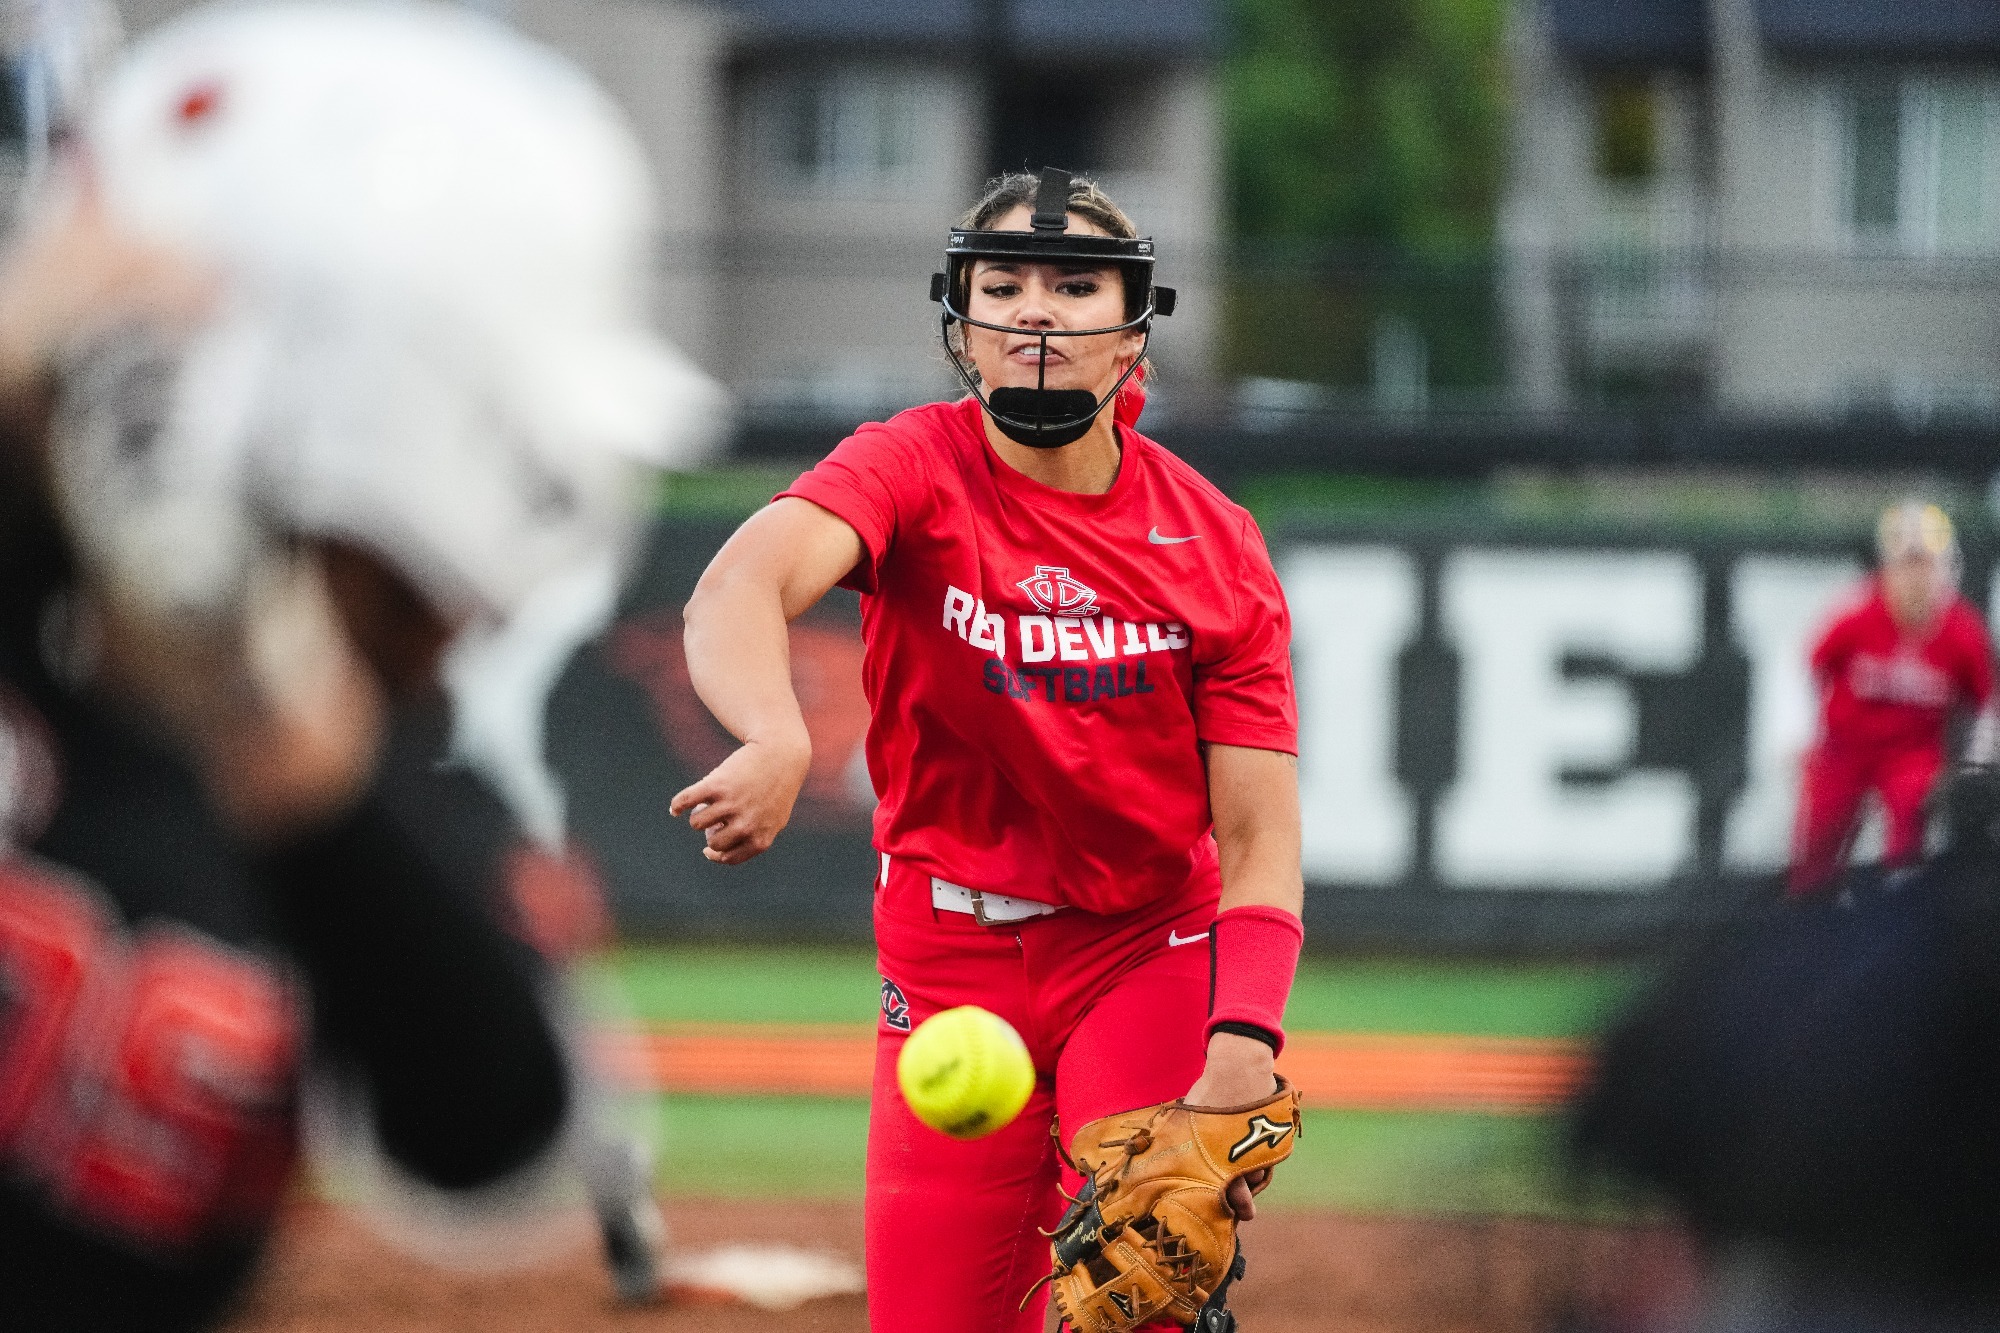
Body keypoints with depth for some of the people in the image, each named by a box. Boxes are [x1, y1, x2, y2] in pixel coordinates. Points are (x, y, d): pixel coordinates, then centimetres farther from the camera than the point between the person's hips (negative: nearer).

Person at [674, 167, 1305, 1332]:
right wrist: (777, 741, -55)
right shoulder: (914, 472, -11)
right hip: (949, 959, 0)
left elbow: (1259, 832, -10)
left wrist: (1243, 1046, -27)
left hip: (1149, 949, 0)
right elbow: (739, 589, -33)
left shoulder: (1212, 543, -7)